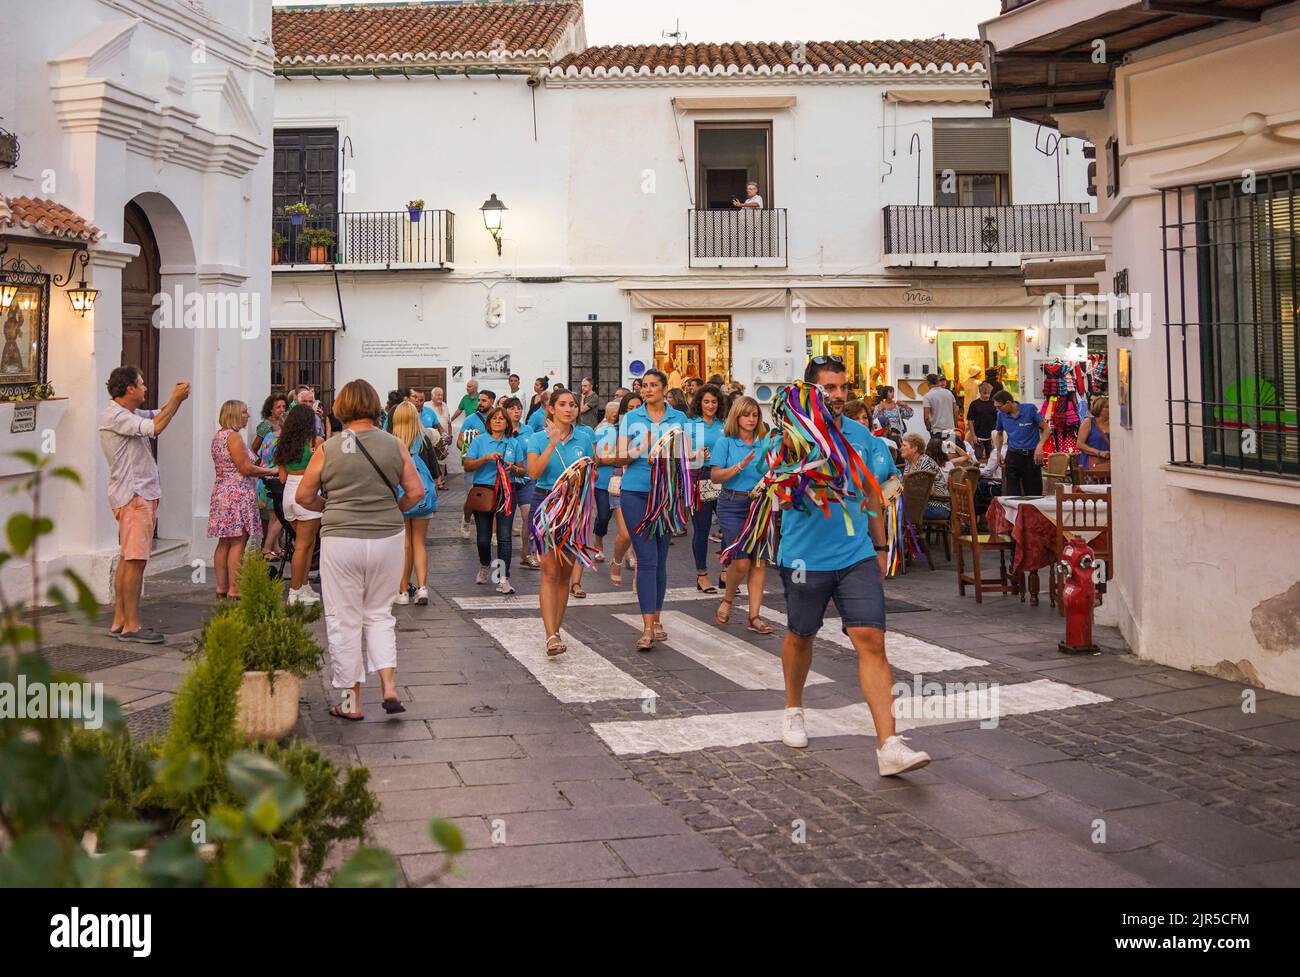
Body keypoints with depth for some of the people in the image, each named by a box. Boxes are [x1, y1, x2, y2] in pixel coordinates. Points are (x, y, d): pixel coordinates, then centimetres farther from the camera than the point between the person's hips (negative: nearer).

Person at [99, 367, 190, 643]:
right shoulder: (113, 416, -13)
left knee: (128, 559, 11)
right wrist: (176, 399, -13)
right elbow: (155, 428, -24)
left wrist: (175, 398, 8)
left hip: (142, 493, 10)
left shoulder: (130, 413, 16)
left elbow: (156, 416, 28)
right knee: (135, 560, -11)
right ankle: (131, 626, -10)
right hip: (132, 495, -10)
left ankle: (119, 620, 16)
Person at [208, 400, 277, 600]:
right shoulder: (233, 436, -13)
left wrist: (260, 472, 16)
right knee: (238, 543, -7)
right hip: (237, 493, -10)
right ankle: (234, 589, -7)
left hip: (221, 491, 10)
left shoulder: (218, 435, 17)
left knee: (224, 543, 11)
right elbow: (245, 468, -17)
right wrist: (270, 471, -5)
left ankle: (221, 587, 14)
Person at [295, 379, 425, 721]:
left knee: (344, 620, 9)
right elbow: (416, 492, 0)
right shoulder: (395, 445, -1)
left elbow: (303, 497, 1)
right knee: (380, 613, 18)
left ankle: (351, 702, 15)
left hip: (341, 540, -2)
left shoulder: (327, 449, -5)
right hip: (388, 539, 2)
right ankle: (389, 687, 7)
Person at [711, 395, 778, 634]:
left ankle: (755, 616, 5)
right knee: (741, 562, -10)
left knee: (759, 561, -1)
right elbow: (715, 476, -6)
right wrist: (741, 466, -17)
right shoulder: (725, 443, 1)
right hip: (733, 505, -3)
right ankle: (727, 600, 19)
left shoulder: (766, 442, 8)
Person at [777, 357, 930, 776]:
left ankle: (889, 746, -14)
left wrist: (879, 546, 20)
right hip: (805, 557, -2)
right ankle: (793, 710, 44)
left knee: (871, 642, -9)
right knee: (801, 636, 16)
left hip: (858, 556, 3)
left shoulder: (861, 435, 7)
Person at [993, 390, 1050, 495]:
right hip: (1013, 456, 3)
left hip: (1031, 455, -3)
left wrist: (1040, 446, -17)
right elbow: (999, 433, 22)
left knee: (1034, 493, 2)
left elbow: (1046, 429, -3)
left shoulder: (1030, 409, -9)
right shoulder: (1001, 415, 3)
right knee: (1011, 493, 0)